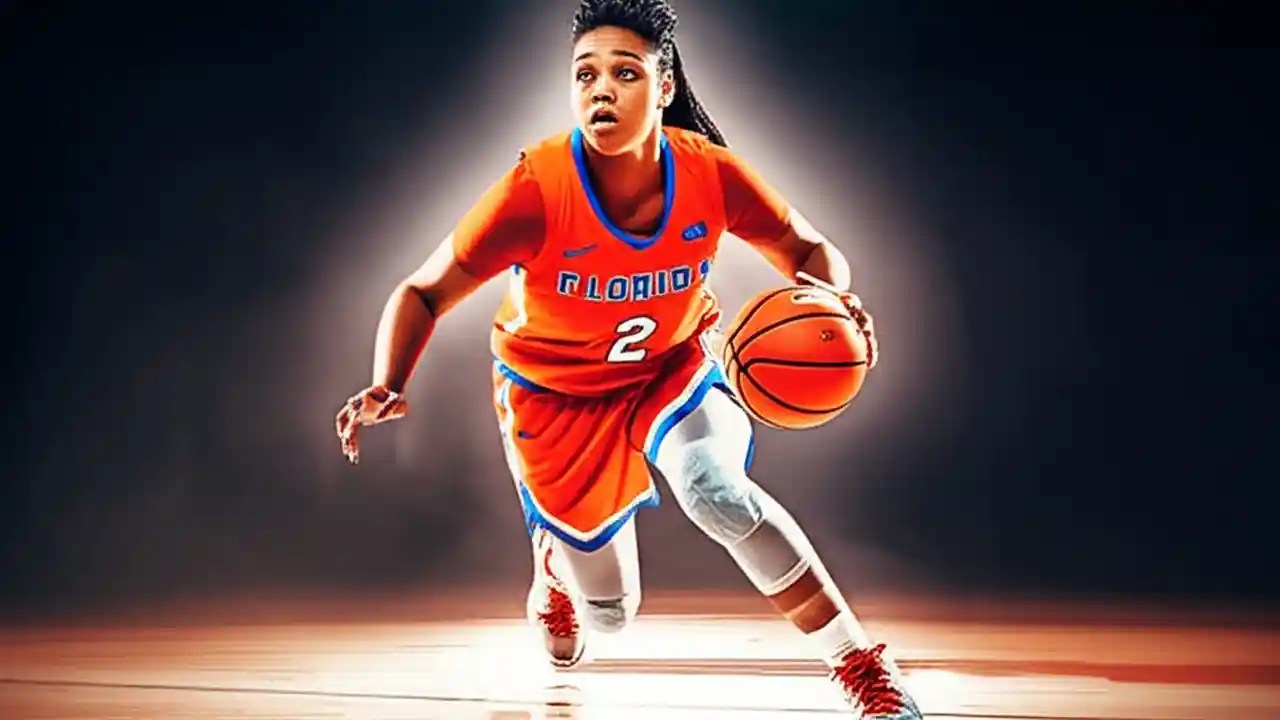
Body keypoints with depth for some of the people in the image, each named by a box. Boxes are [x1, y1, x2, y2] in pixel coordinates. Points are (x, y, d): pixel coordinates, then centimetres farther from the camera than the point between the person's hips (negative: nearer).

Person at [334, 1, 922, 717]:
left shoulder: (709, 171, -23)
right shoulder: (537, 189, -30)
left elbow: (808, 250, -7)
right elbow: (423, 294, -23)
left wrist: (835, 299, -31)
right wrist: (387, 388, -42)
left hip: (676, 367, 1)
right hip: (555, 396, 0)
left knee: (717, 490, -33)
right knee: (608, 611, 9)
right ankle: (556, 563, 49)